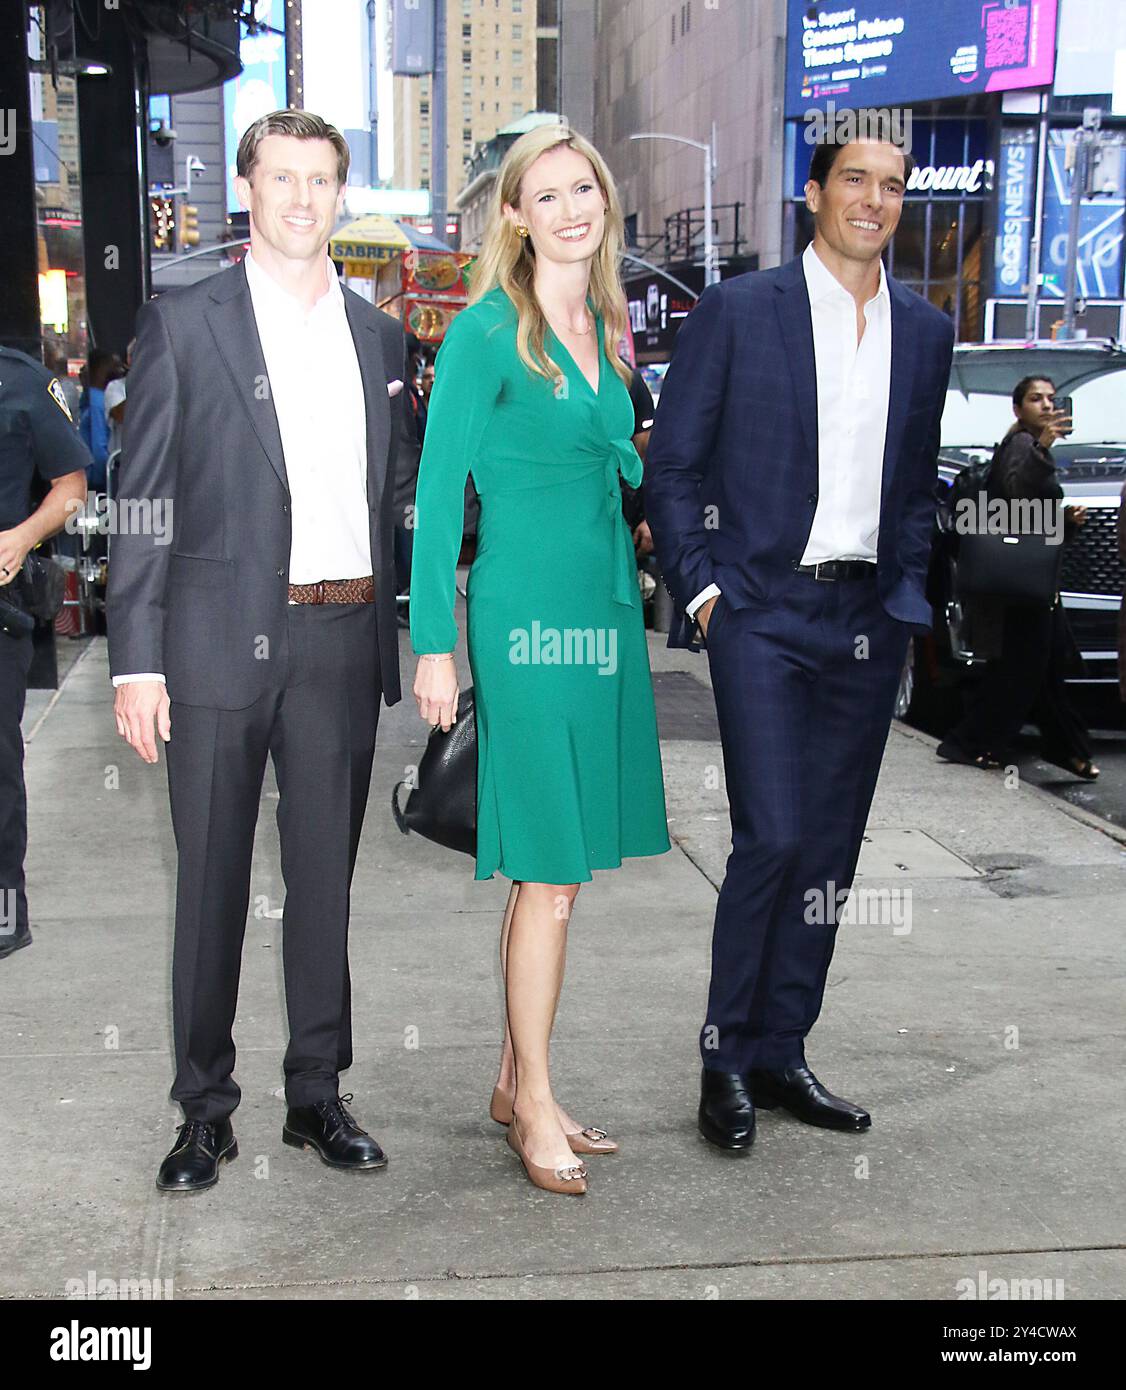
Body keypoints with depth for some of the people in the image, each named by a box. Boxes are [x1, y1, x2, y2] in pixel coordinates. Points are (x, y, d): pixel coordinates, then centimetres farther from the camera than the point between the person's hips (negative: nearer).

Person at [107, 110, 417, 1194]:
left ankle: (317, 1095, 23)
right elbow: (143, 499, -2)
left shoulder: (378, 335, 14)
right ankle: (204, 1112, 17)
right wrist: (136, 658, -10)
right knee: (211, 881, 4)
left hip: (343, 638, 3)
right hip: (223, 637, -3)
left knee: (327, 875, 10)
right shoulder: (184, 323, 2)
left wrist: (389, 634, 8)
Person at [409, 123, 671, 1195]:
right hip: (526, 612, -7)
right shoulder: (486, 331, -7)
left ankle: (516, 1082, 24)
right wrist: (432, 643, -13)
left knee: (555, 867, 12)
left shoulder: (603, 327, 14)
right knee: (551, 873, -4)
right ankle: (535, 1104, 11)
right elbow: (438, 493, -9)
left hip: (606, 605, 7)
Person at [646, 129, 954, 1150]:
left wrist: (909, 596, 9)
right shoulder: (737, 311, -1)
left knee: (830, 847, 8)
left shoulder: (926, 331, 12)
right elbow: (671, 465, 0)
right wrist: (701, 588, -7)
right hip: (765, 613, -5)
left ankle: (781, 1051, 20)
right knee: (772, 838, -11)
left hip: (869, 620, 5)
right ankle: (727, 1058, 6)